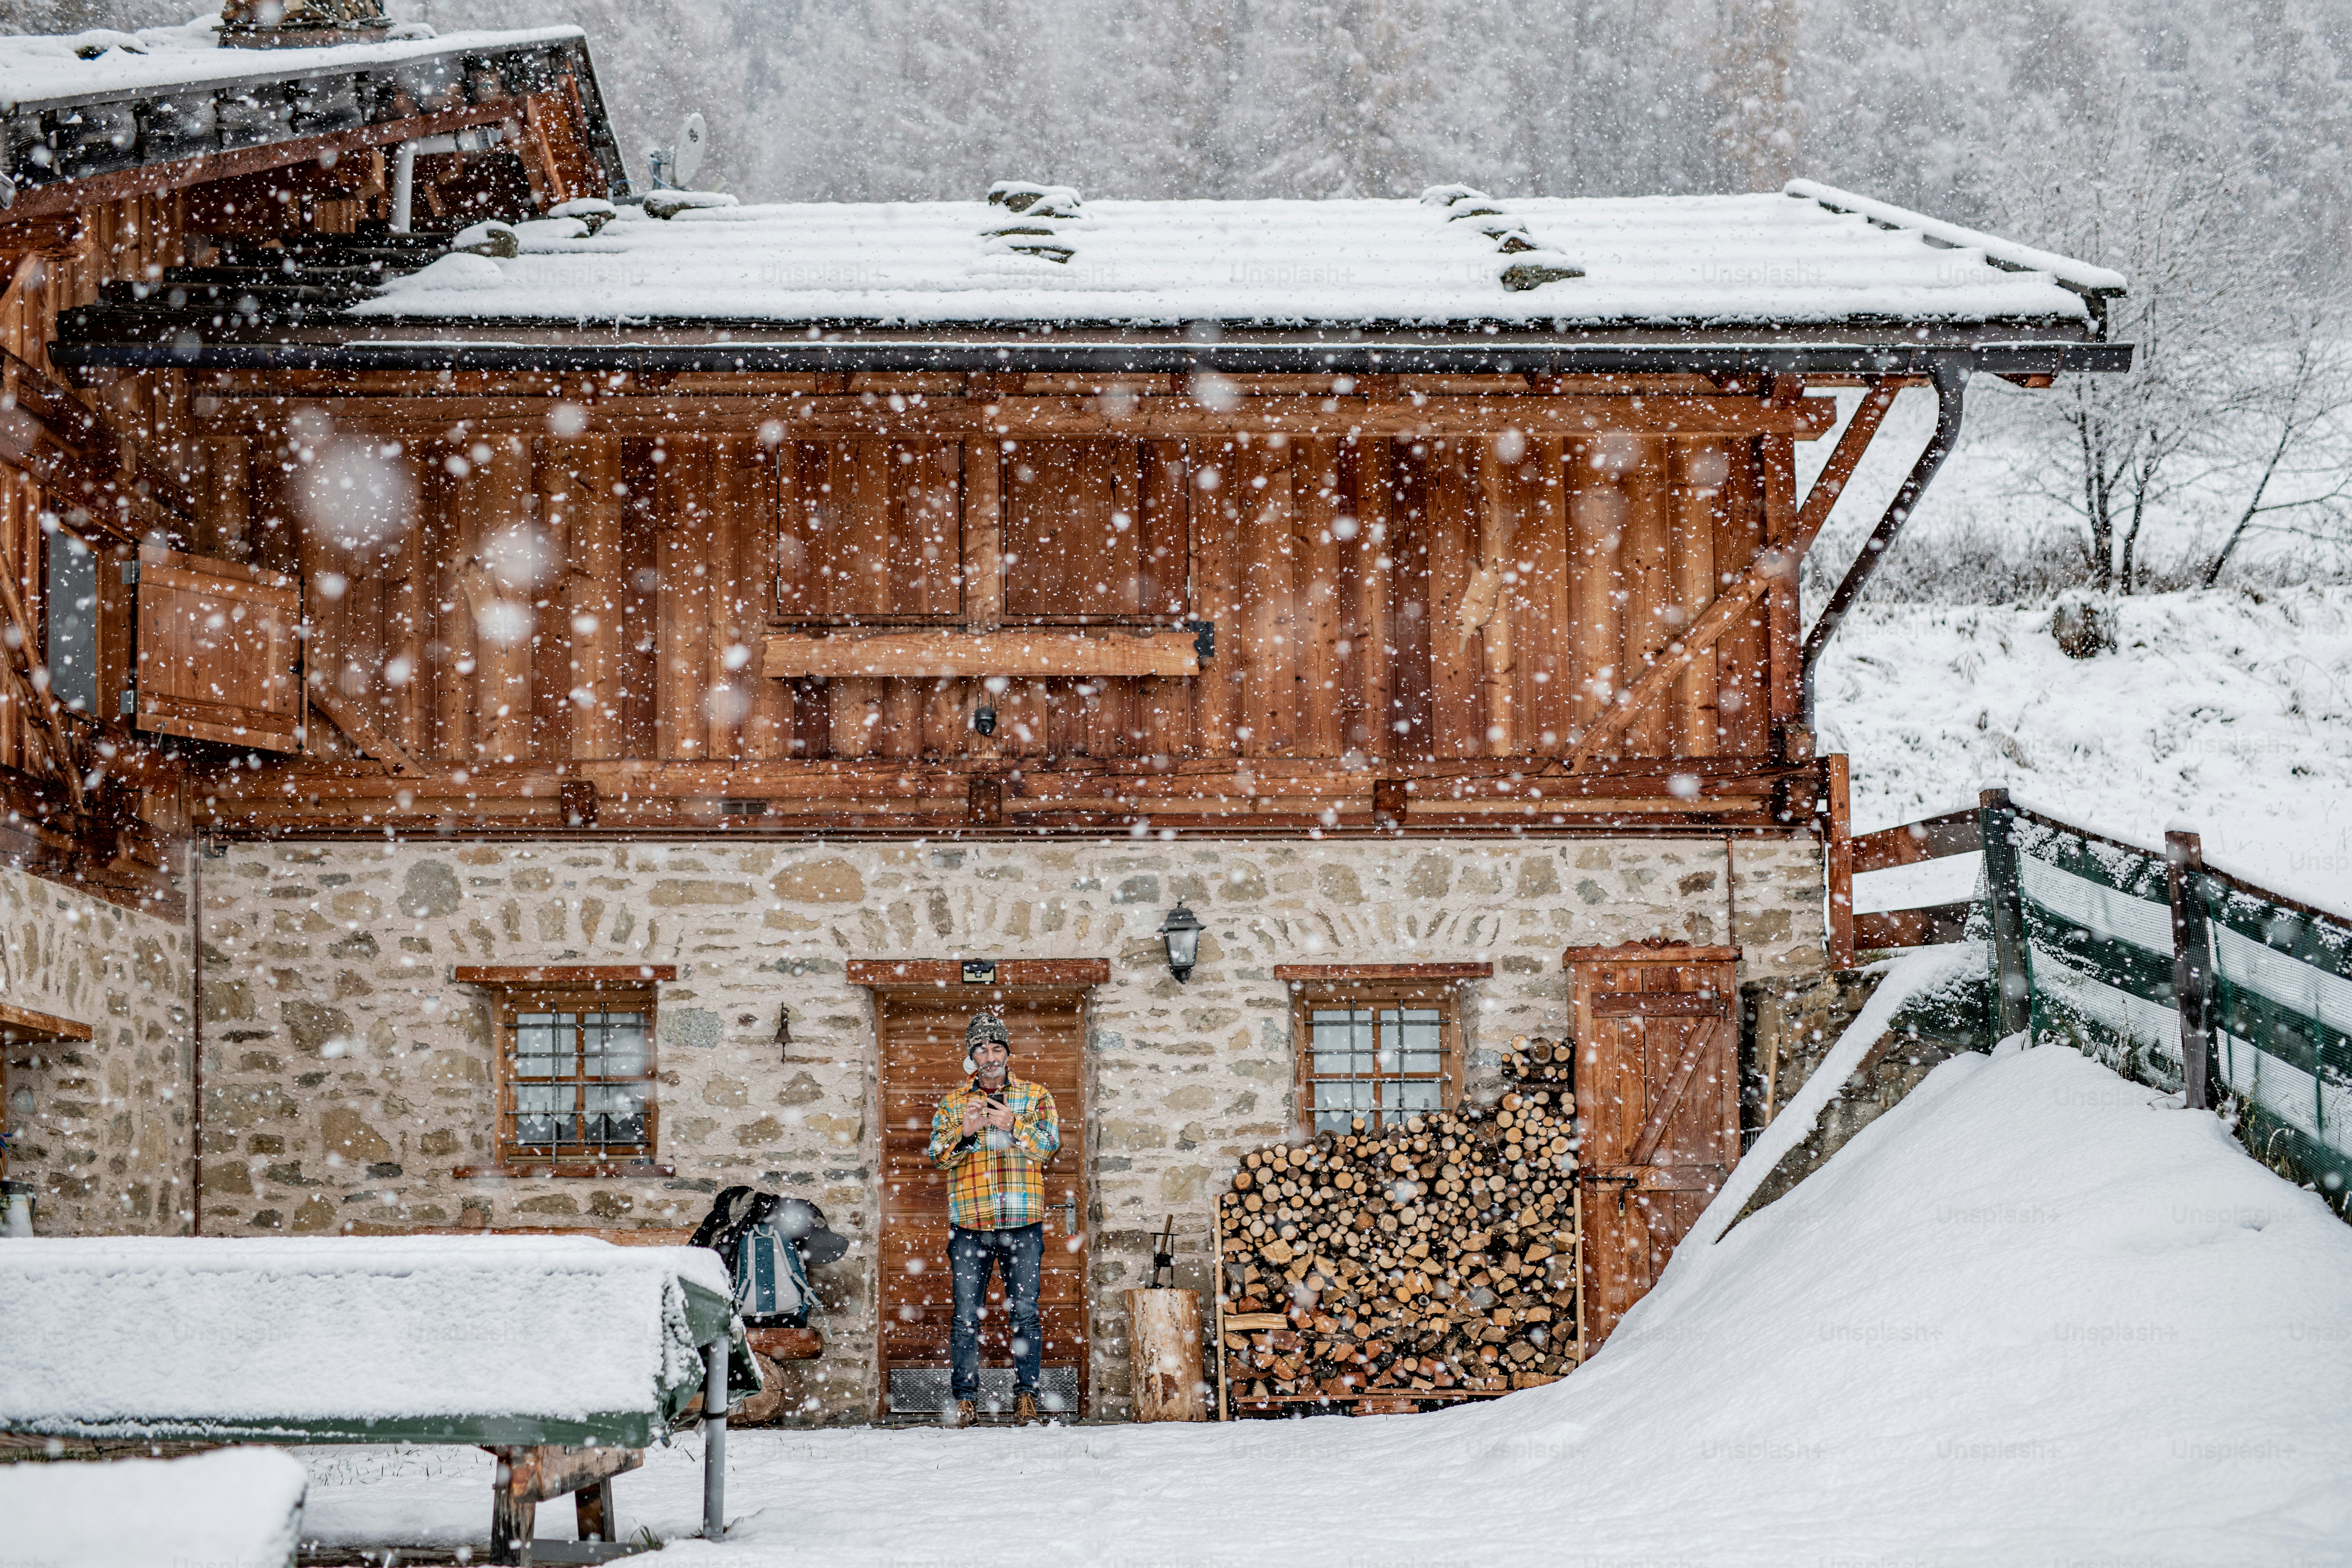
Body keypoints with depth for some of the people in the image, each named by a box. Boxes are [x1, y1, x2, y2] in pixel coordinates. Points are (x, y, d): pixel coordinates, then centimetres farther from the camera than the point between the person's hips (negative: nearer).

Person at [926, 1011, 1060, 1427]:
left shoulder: (1035, 1096, 10)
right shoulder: (952, 1103, 13)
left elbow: (1049, 1147, -1)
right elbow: (938, 1156, 3)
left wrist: (1012, 1125, -15)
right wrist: (964, 1133, -15)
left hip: (1023, 1224, -1)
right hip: (969, 1224, 1)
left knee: (1025, 1314, 0)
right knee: (966, 1316, -1)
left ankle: (1026, 1394, 6)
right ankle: (965, 1398, 4)